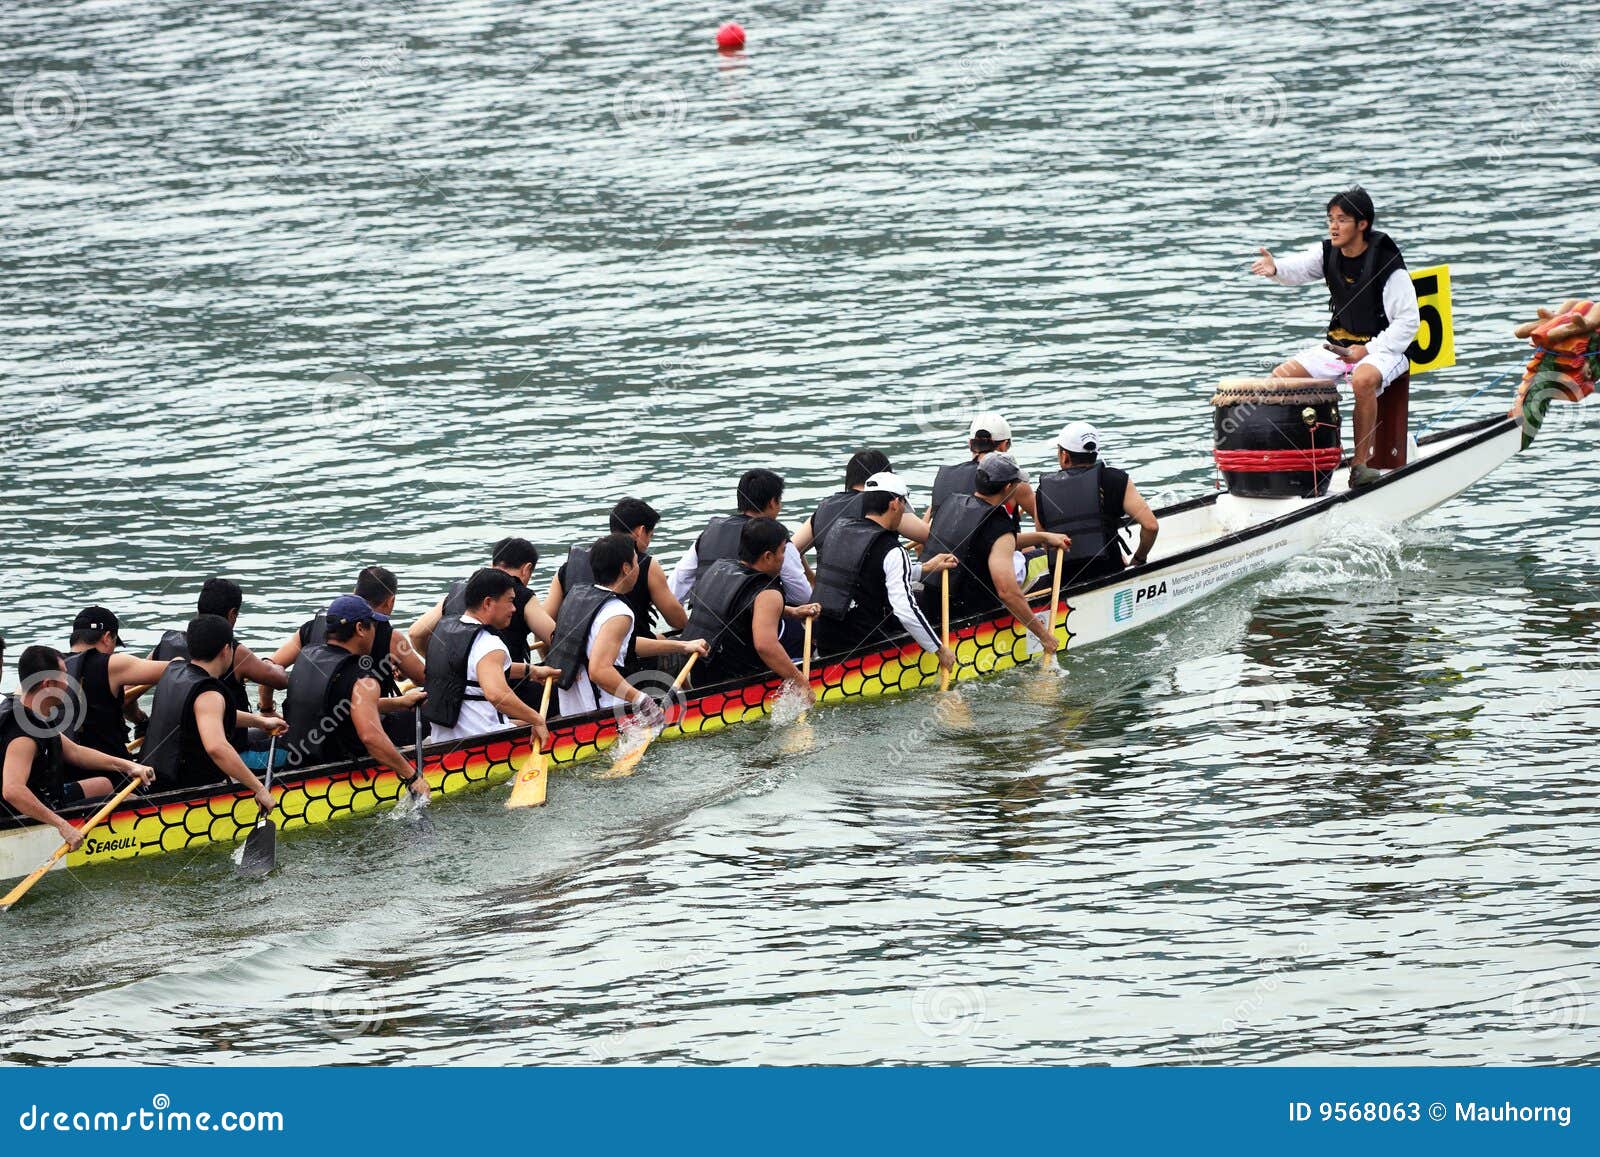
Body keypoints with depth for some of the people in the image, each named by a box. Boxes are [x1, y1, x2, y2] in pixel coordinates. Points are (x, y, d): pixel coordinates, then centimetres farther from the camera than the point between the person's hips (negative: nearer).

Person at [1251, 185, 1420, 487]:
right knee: (1281, 376, -10)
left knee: (1363, 379, -38)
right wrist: (1275, 269, -40)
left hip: (1384, 348, -6)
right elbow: (1300, 268, -17)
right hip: (1339, 345, 6)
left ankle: (1360, 462, -26)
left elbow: (1408, 321, -15)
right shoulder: (1328, 253, 2)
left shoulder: (1386, 264, -16)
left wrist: (1369, 350, -21)